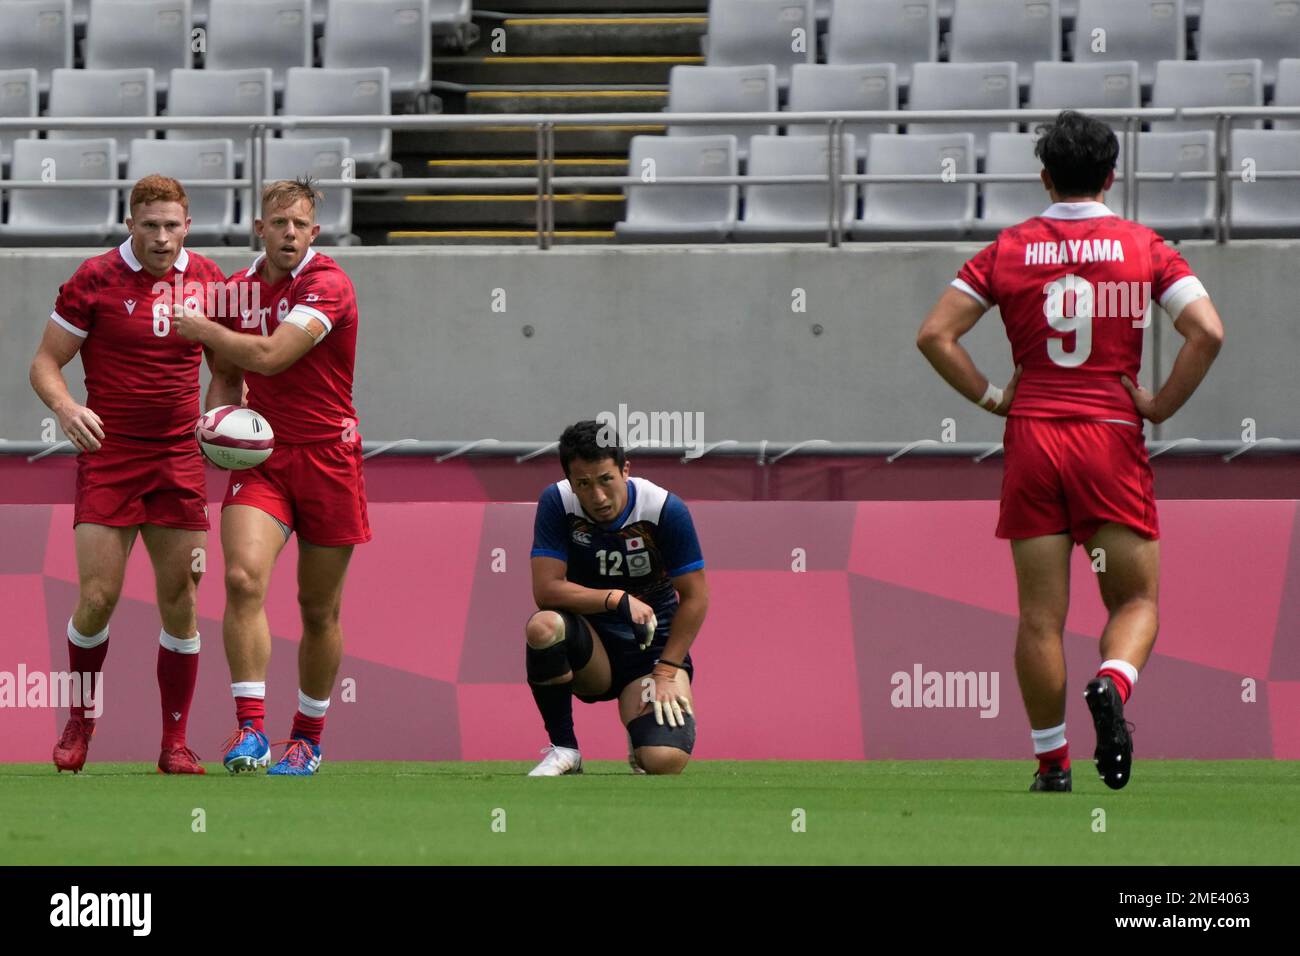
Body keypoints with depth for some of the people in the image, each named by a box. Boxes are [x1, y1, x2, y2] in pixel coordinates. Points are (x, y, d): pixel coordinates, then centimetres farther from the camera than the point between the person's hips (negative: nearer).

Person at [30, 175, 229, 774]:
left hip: (180, 461, 3)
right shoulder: (95, 280, -5)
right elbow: (45, 362, -1)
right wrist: (65, 407, -21)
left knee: (180, 605, 0)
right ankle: (79, 724, 12)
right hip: (107, 455, -3)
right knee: (98, 597, -9)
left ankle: (175, 744, 7)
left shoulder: (207, 280, 5)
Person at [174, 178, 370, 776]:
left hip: (327, 457, -3)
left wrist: (203, 329, -12)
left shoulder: (327, 285, -12)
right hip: (261, 456, 3)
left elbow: (270, 356, -23)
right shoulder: (238, 290, 6)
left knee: (319, 609, 6)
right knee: (243, 576, -20)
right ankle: (250, 727, -22)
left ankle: (308, 738, 22)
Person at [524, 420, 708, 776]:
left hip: (653, 648, -1)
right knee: (544, 626, -35)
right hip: (590, 650, 1)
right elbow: (546, 589, -18)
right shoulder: (557, 503, -12)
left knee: (664, 761, -26)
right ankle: (563, 747, -13)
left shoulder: (666, 509, -15)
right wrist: (618, 600, -29)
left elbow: (695, 597, -9)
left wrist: (666, 671, -14)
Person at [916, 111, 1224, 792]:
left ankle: (1051, 764, 6)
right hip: (1113, 439, -1)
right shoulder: (1143, 248, 1)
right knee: (1135, 599, 7)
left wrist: (991, 397, 5)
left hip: (1032, 437, 1)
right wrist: (1161, 405, -2)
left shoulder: (1009, 250, 4)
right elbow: (1207, 332, -11)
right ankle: (1112, 685, -24)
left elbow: (934, 335, -1)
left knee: (1040, 615, 5)